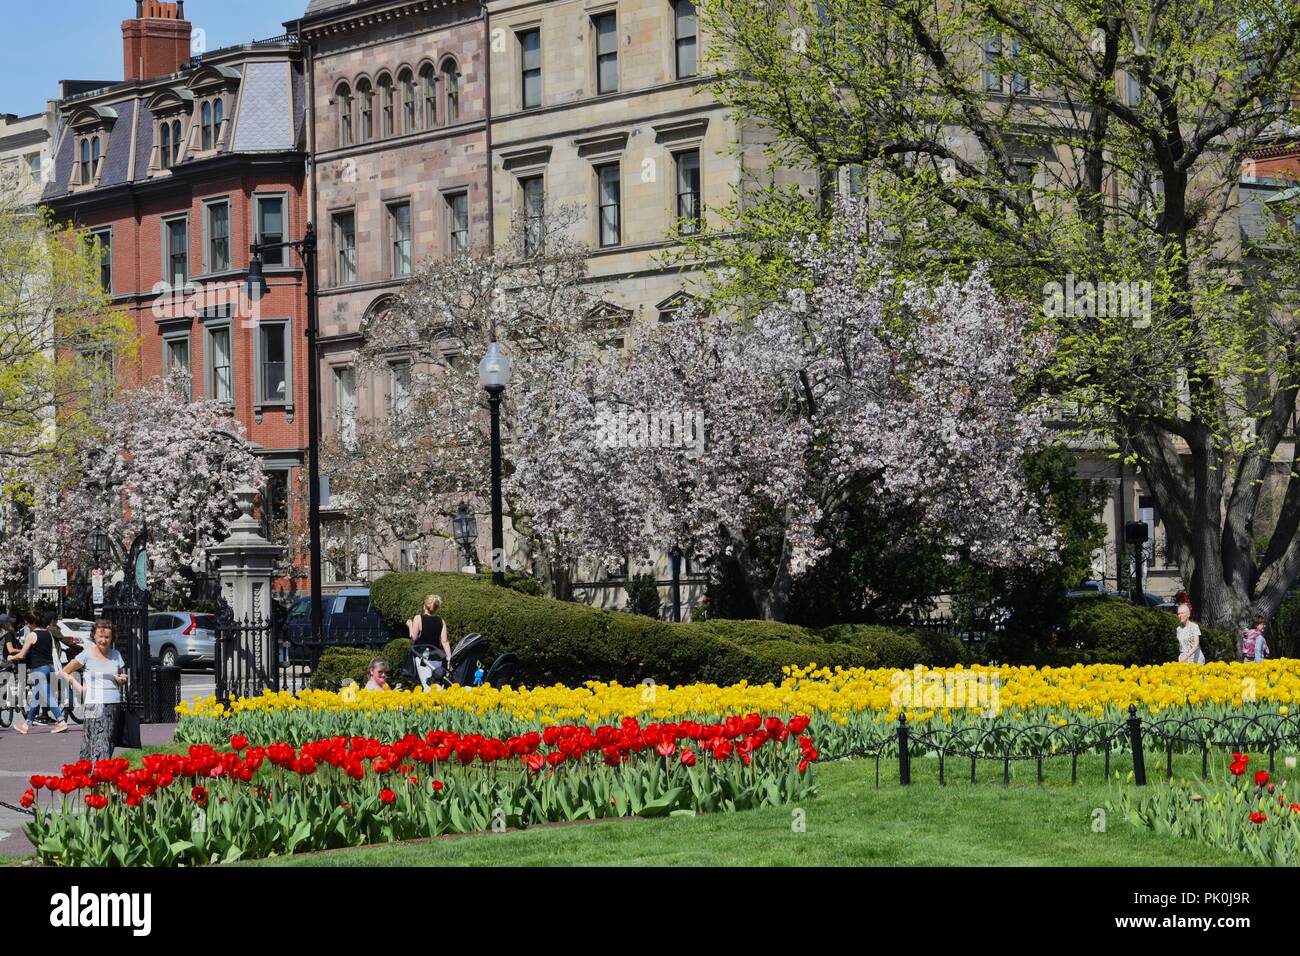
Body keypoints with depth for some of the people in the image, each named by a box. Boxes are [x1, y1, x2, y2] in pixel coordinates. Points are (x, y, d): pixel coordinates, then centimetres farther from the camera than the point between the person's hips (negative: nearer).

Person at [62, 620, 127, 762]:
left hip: (114, 704, 5)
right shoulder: (87, 655, -1)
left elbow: (122, 681, 21)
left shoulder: (116, 655, 11)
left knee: (109, 742, 5)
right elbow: (65, 672, 5)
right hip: (95, 704, -5)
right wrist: (79, 687, -5)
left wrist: (122, 680, -2)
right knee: (99, 741, -14)